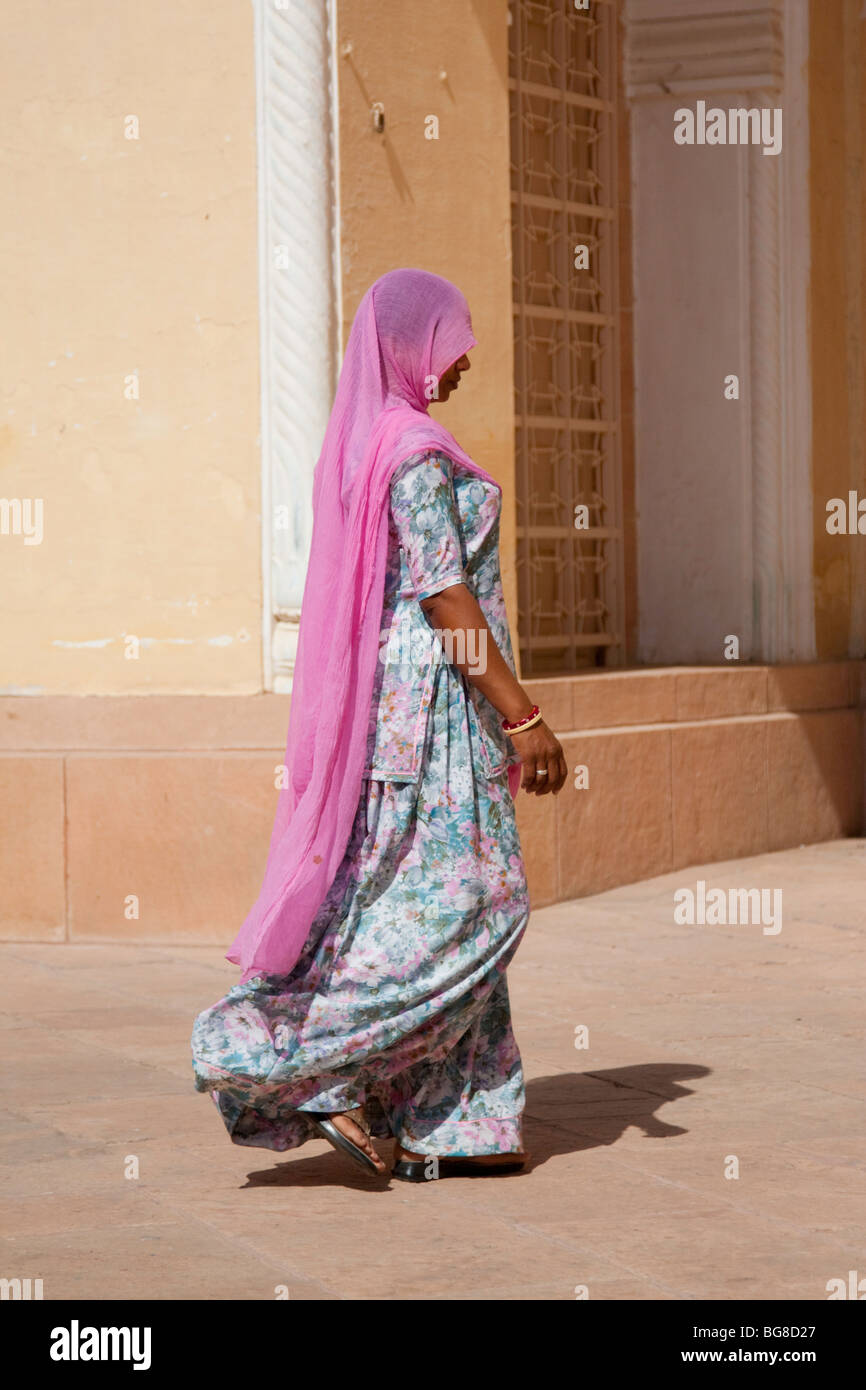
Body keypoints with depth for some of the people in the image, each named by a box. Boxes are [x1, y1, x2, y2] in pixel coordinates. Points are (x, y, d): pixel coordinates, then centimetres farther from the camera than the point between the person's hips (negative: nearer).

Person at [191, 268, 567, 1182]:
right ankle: (297, 1058, -7)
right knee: (457, 904, -7)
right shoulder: (416, 451, -15)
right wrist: (523, 717, -18)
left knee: (447, 904, 9)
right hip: (435, 694, -10)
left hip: (389, 695, 10)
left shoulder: (360, 444, 14)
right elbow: (445, 598, -19)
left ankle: (440, 1133, 9)